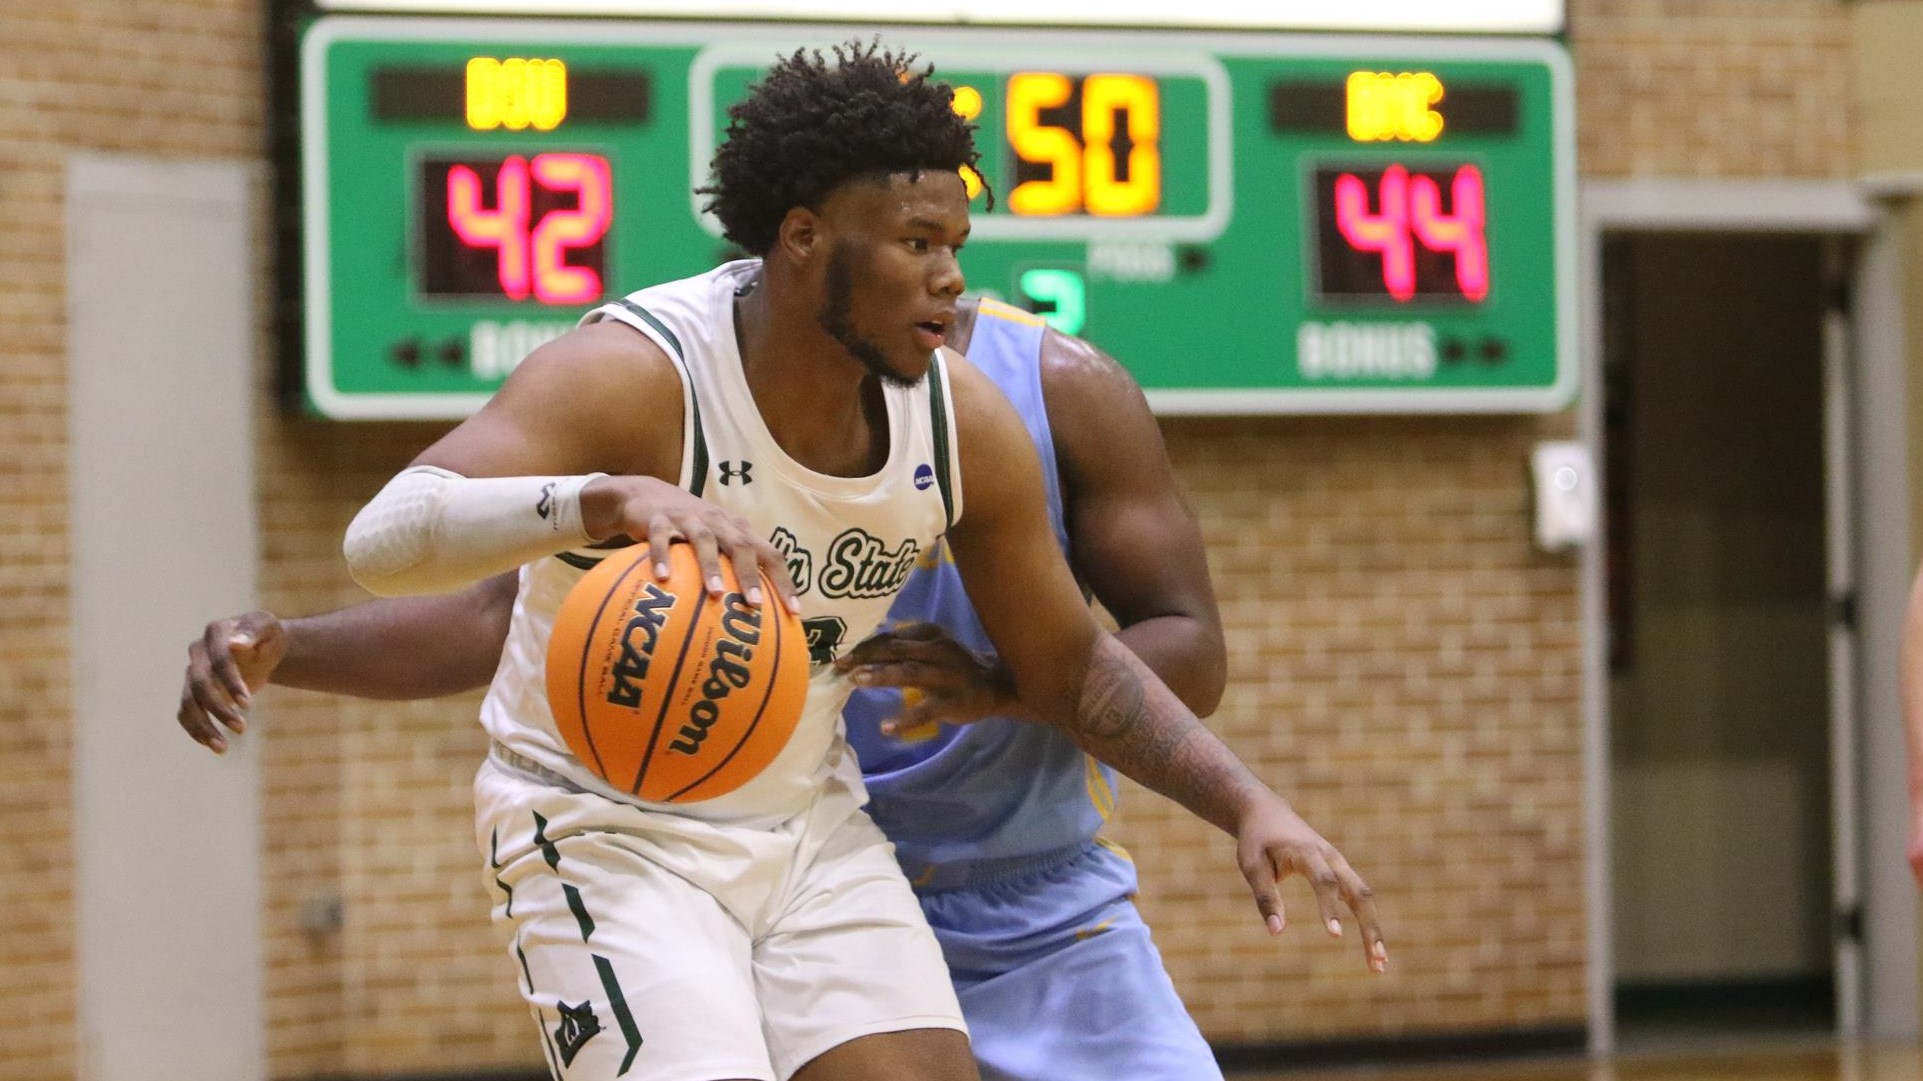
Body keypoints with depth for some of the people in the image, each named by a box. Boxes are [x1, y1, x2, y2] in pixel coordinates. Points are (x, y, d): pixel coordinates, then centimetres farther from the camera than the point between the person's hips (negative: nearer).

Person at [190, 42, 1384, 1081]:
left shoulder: (966, 423, -8)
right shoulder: (636, 376, -25)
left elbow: (1070, 668, 7)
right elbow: (384, 539, -40)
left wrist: (1247, 802, -6)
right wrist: (606, 501, -57)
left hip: (813, 831, 6)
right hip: (606, 829, -5)